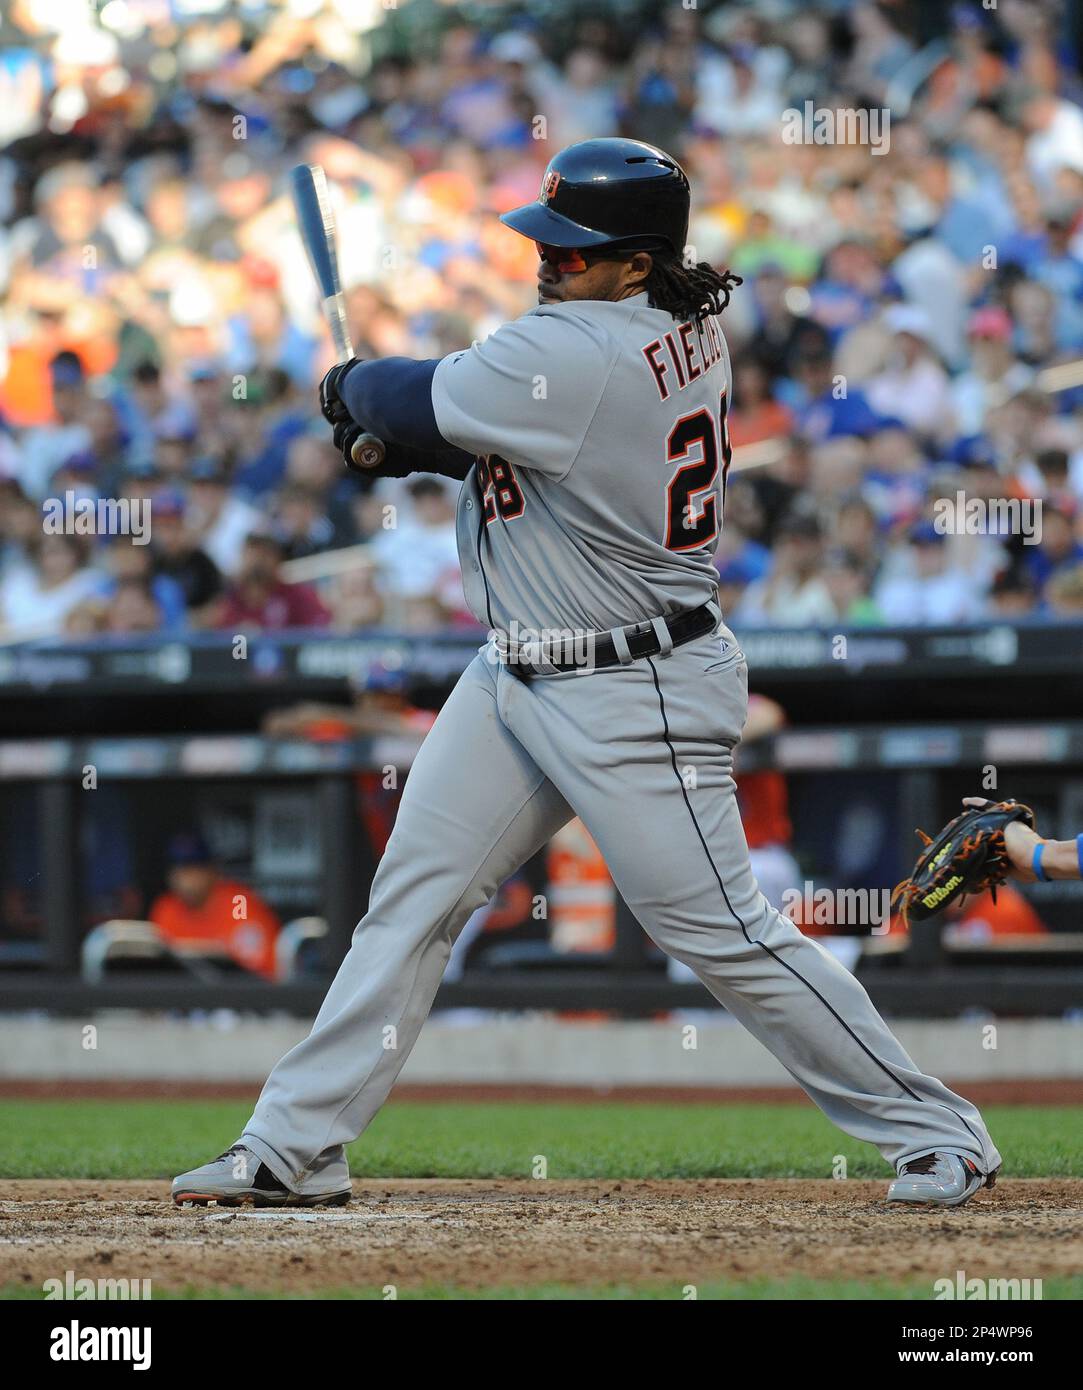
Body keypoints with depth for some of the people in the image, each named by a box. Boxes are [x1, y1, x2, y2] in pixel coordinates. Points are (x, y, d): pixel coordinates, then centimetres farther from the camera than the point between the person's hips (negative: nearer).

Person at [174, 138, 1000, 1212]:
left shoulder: (577, 356, -25)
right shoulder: (689, 328, 3)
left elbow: (414, 402, -13)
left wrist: (352, 386, 9)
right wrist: (406, 437, 0)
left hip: (634, 699, -10)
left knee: (720, 932, -5)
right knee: (412, 896, 8)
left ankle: (936, 1132, 7)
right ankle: (297, 1146, 12)